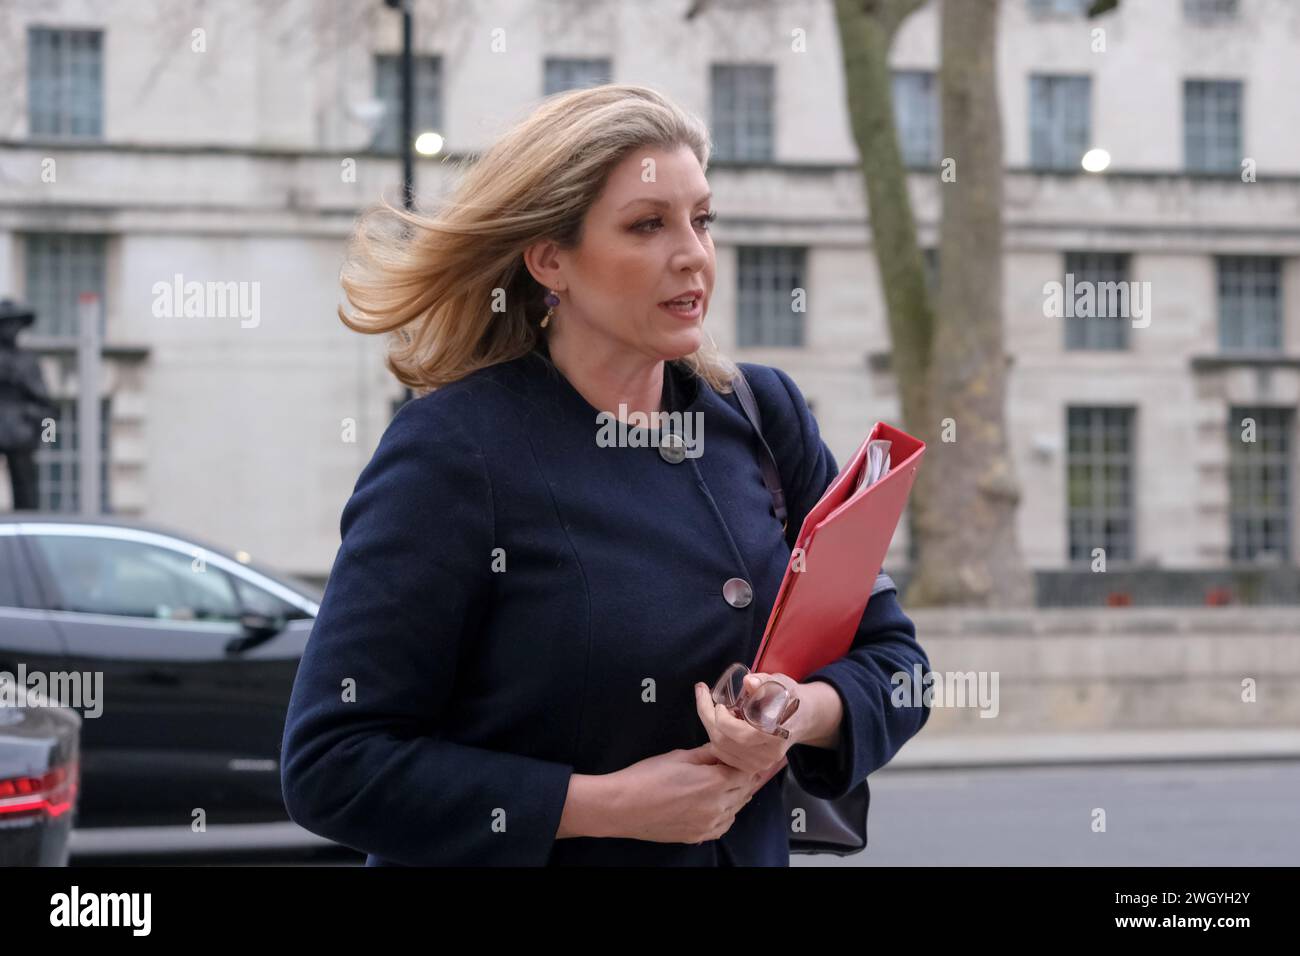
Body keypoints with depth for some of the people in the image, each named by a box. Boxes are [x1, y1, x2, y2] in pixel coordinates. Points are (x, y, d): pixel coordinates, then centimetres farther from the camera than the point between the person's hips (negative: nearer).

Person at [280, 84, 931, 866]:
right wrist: (605, 806, -23)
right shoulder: (454, 451, -17)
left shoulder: (763, 418, -3)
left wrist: (807, 714, -20)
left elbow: (893, 657, 1)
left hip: (750, 848, 5)